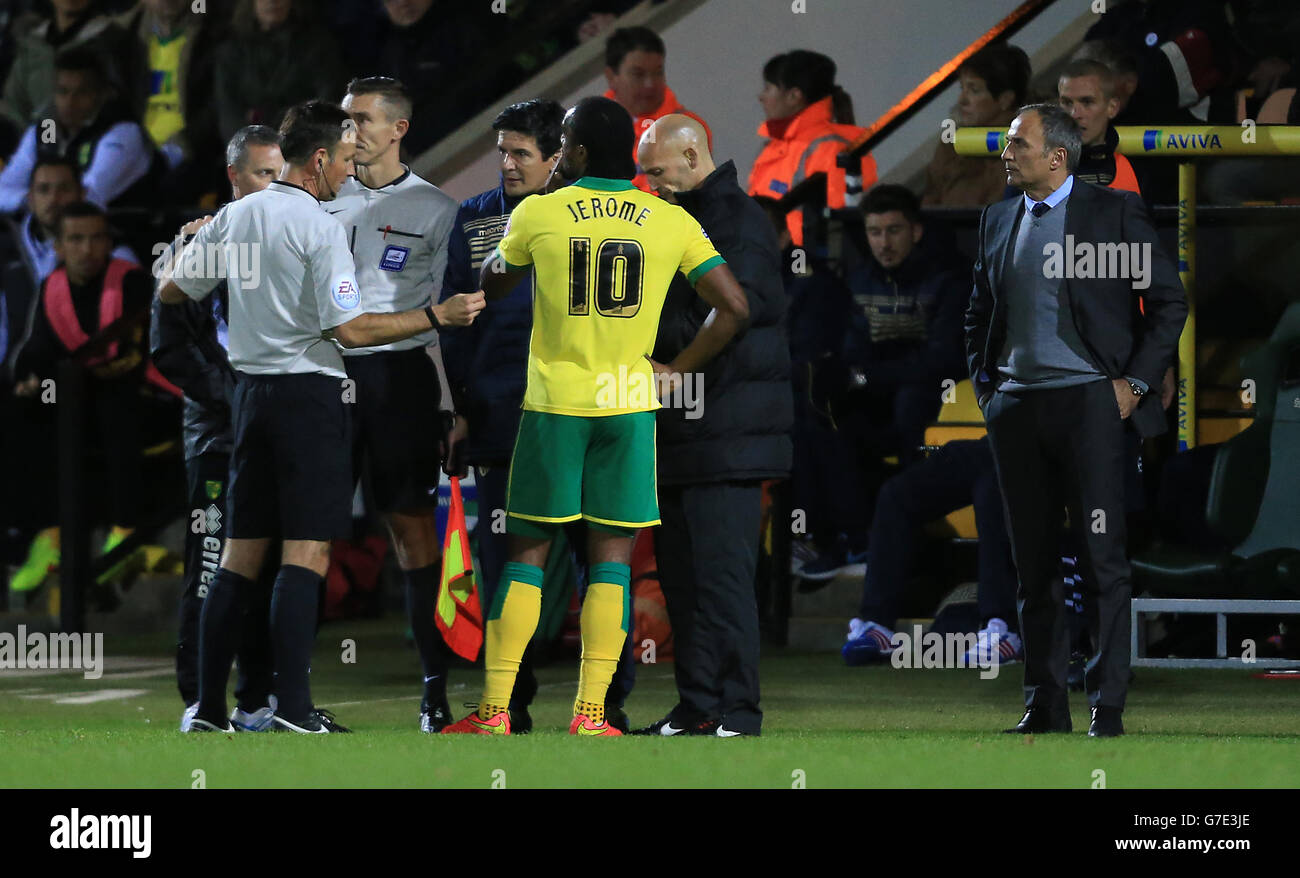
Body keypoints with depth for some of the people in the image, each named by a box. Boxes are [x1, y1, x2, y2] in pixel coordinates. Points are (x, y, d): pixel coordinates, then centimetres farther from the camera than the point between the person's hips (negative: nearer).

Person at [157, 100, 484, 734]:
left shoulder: (233, 218, 8)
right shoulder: (319, 228, -11)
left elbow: (170, 291, 18)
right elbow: (351, 329, -16)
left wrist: (187, 250, 38)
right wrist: (437, 316, -13)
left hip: (251, 390, 7)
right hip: (309, 392, -7)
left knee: (240, 555, 8)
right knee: (306, 553, -8)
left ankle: (208, 706, 6)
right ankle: (292, 706, -15)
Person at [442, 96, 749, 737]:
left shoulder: (538, 214, -3)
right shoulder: (671, 222, 0)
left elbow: (490, 286, 16)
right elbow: (734, 308, -2)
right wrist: (678, 370, 6)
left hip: (554, 401, -1)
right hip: (629, 402, 1)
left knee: (527, 553, 5)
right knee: (611, 558, 5)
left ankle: (494, 710, 3)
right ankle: (589, 714, 1)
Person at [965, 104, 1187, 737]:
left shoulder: (1115, 212, -2)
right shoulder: (999, 220, 13)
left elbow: (1168, 303, 0)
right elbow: (979, 311, 25)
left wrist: (1136, 382, -6)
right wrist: (983, 384, 13)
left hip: (1090, 402, -5)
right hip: (1015, 410, 5)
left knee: (1102, 560, -6)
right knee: (1033, 565, 6)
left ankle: (1107, 708, -5)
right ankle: (1044, 705, 11)